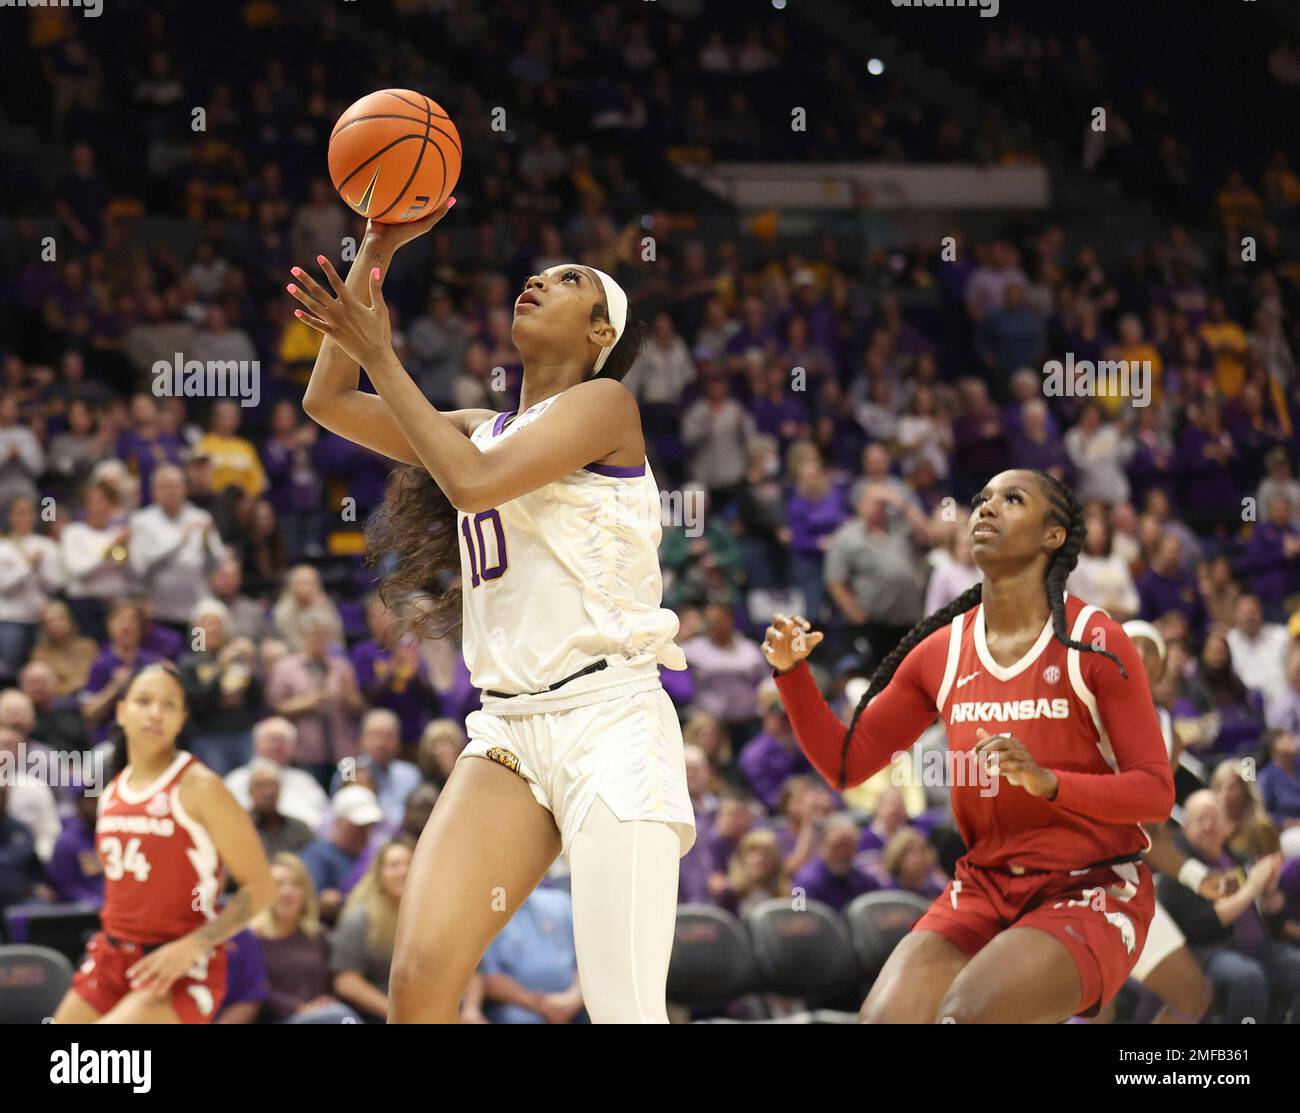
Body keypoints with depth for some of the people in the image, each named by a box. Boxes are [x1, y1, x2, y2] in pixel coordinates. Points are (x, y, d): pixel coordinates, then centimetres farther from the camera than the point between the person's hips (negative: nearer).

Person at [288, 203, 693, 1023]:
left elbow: (475, 481, -14)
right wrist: (377, 250, 13)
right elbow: (328, 402, 20)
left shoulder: (605, 403, 0)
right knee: (420, 976, -12)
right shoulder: (487, 429, 21)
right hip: (509, 732, 6)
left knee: (624, 1008, -17)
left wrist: (379, 354, -8)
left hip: (608, 718, -6)